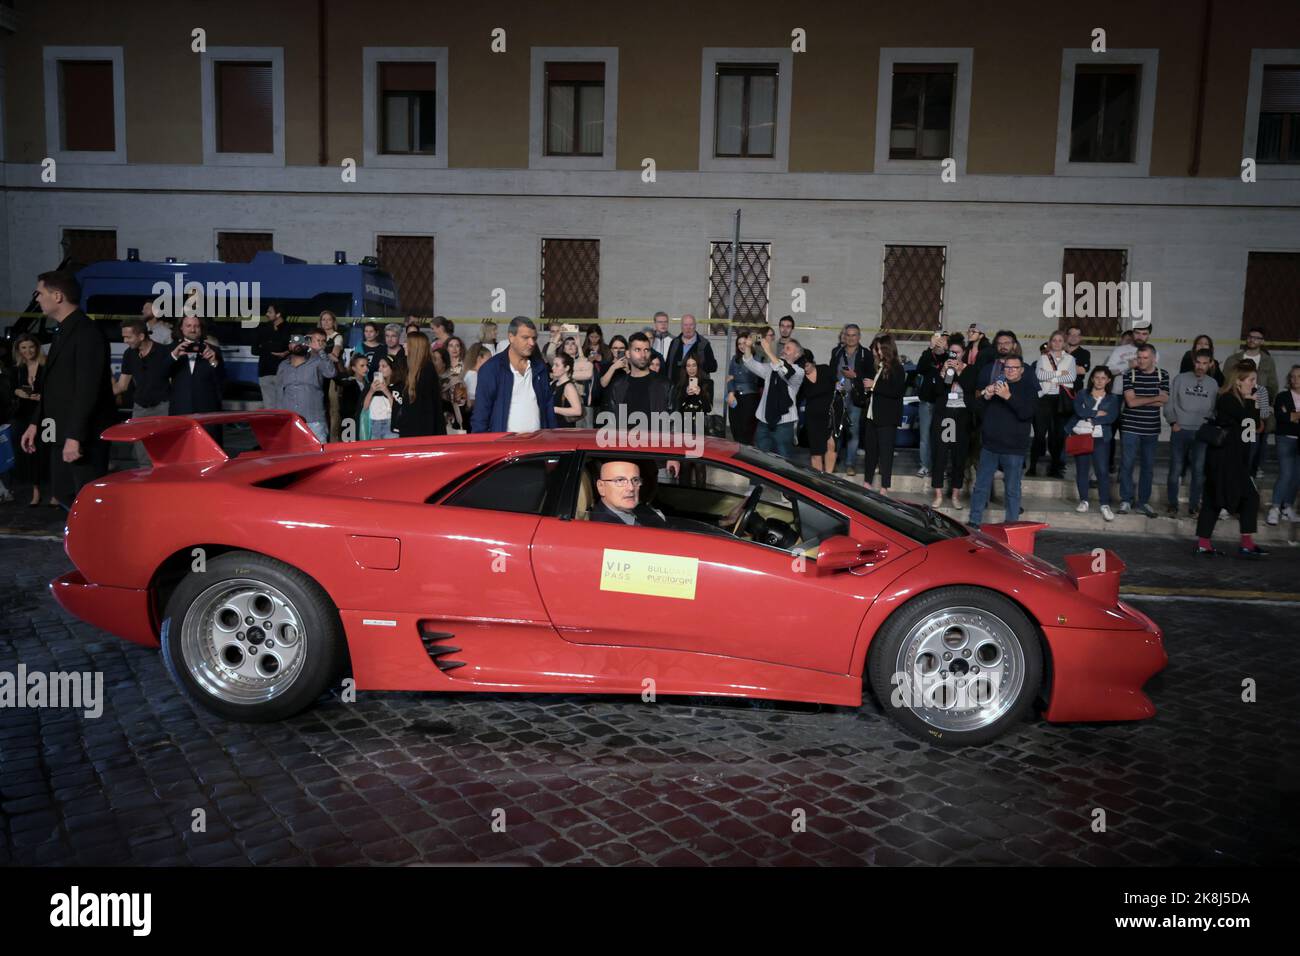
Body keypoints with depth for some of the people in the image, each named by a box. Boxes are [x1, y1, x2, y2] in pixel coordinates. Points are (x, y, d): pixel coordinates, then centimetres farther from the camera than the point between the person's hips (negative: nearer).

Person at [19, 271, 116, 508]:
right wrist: (36, 423, 18)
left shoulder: (87, 333, -16)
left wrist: (75, 436, -25)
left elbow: (88, 390, -22)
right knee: (62, 492, 14)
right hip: (62, 434, 10)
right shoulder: (64, 331, 14)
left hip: (83, 437, -10)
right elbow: (54, 384, 19)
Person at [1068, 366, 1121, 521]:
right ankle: (1083, 501, 17)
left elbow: (1112, 417, -8)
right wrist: (1097, 413, -9)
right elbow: (1079, 411, -10)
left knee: (1103, 471, -8)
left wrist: (1091, 420, -10)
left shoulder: (1113, 398, 8)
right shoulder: (1082, 395, 9)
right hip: (1080, 436, 1)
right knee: (1081, 470, 6)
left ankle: (1105, 505, -6)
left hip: (1100, 438, -1)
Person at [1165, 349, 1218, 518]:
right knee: (1176, 469, 0)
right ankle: (1173, 505, 10)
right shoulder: (1180, 379, 1)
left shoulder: (1213, 384, 8)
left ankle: (1193, 506, 12)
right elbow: (1169, 402, 1)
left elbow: (1215, 409, 10)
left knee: (1198, 471, 3)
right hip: (1180, 431, -2)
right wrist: (1173, 422, -7)